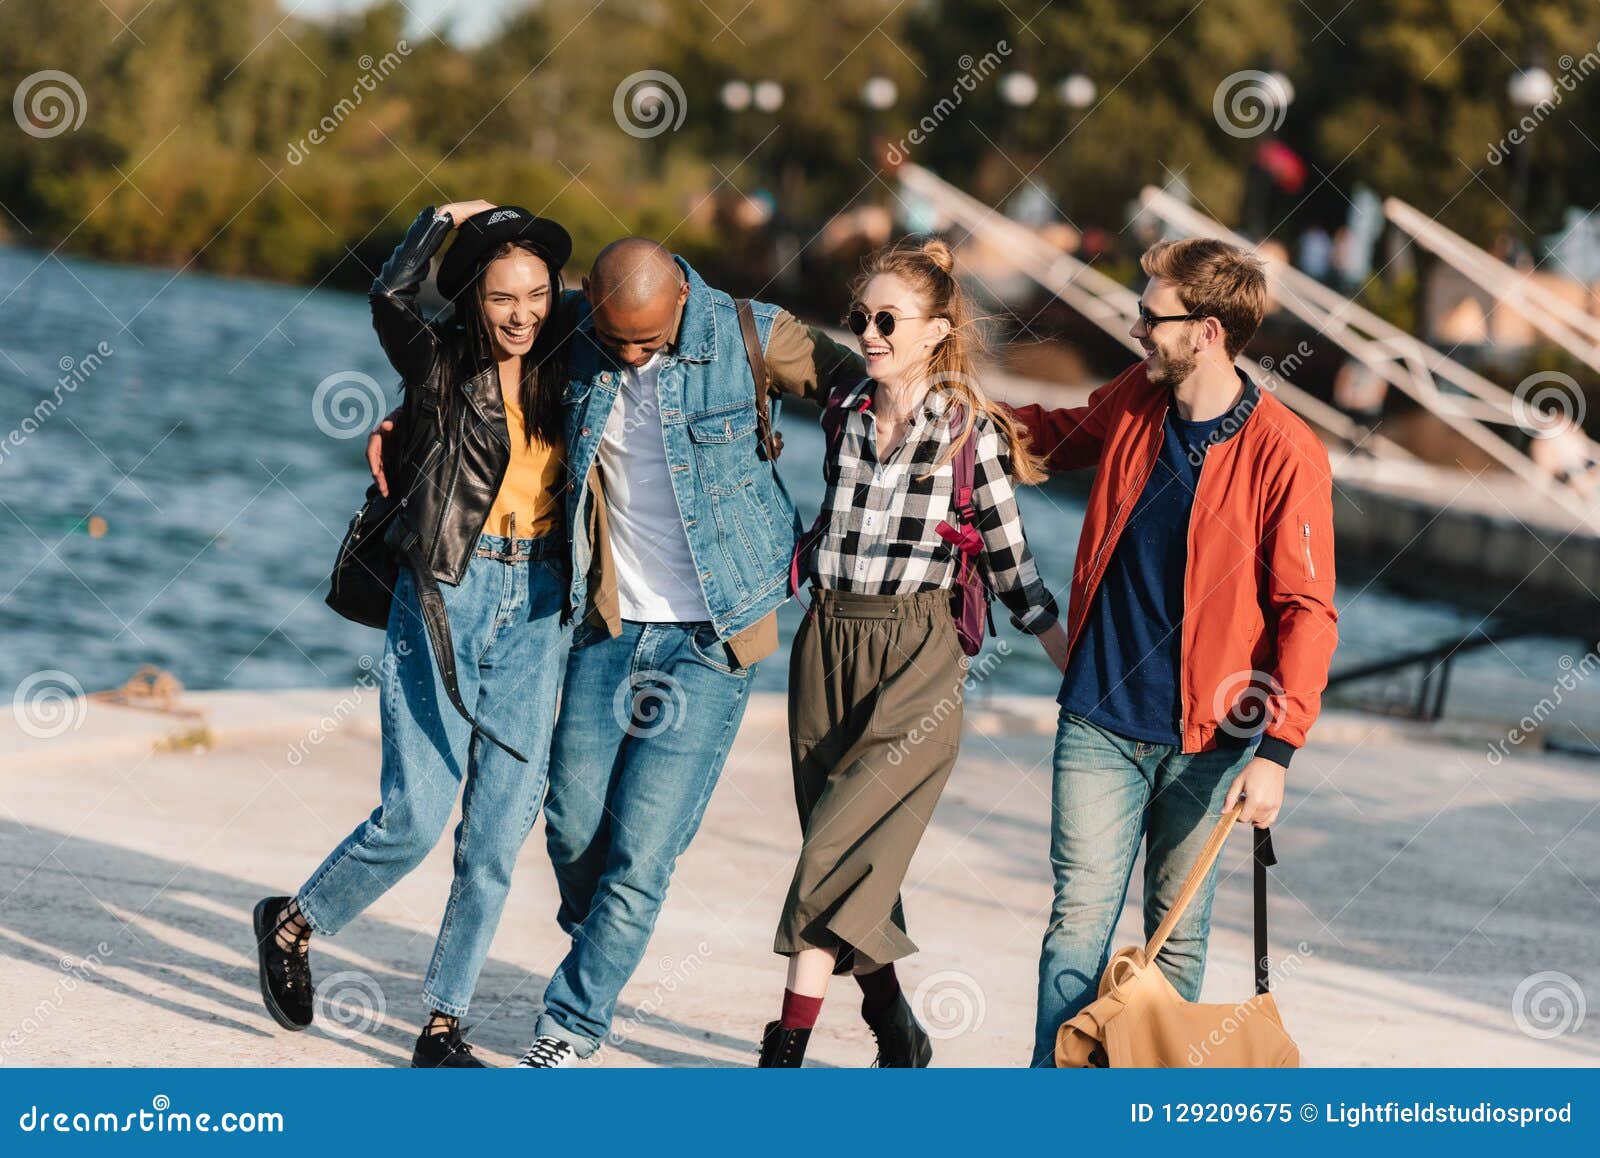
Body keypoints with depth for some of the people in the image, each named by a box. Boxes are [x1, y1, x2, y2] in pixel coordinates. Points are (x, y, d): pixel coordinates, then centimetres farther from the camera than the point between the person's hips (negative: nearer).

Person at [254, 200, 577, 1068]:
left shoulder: (561, 373, 9)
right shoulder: (440, 364, -2)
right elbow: (391, 299, -21)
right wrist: (446, 216, -10)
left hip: (536, 612, 4)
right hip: (443, 597, -4)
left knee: (499, 831, 1)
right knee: (414, 815, -9)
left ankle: (443, 1024, 11)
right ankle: (292, 924, 18)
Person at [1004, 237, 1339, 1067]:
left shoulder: (1285, 454, -13)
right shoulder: (1132, 404, 3)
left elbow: (1307, 612, -13)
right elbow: (1058, 437, 28)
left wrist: (1276, 749, -19)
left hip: (1206, 738, -3)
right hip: (1099, 724, 3)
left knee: (1177, 936, 7)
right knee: (1080, 919, -2)